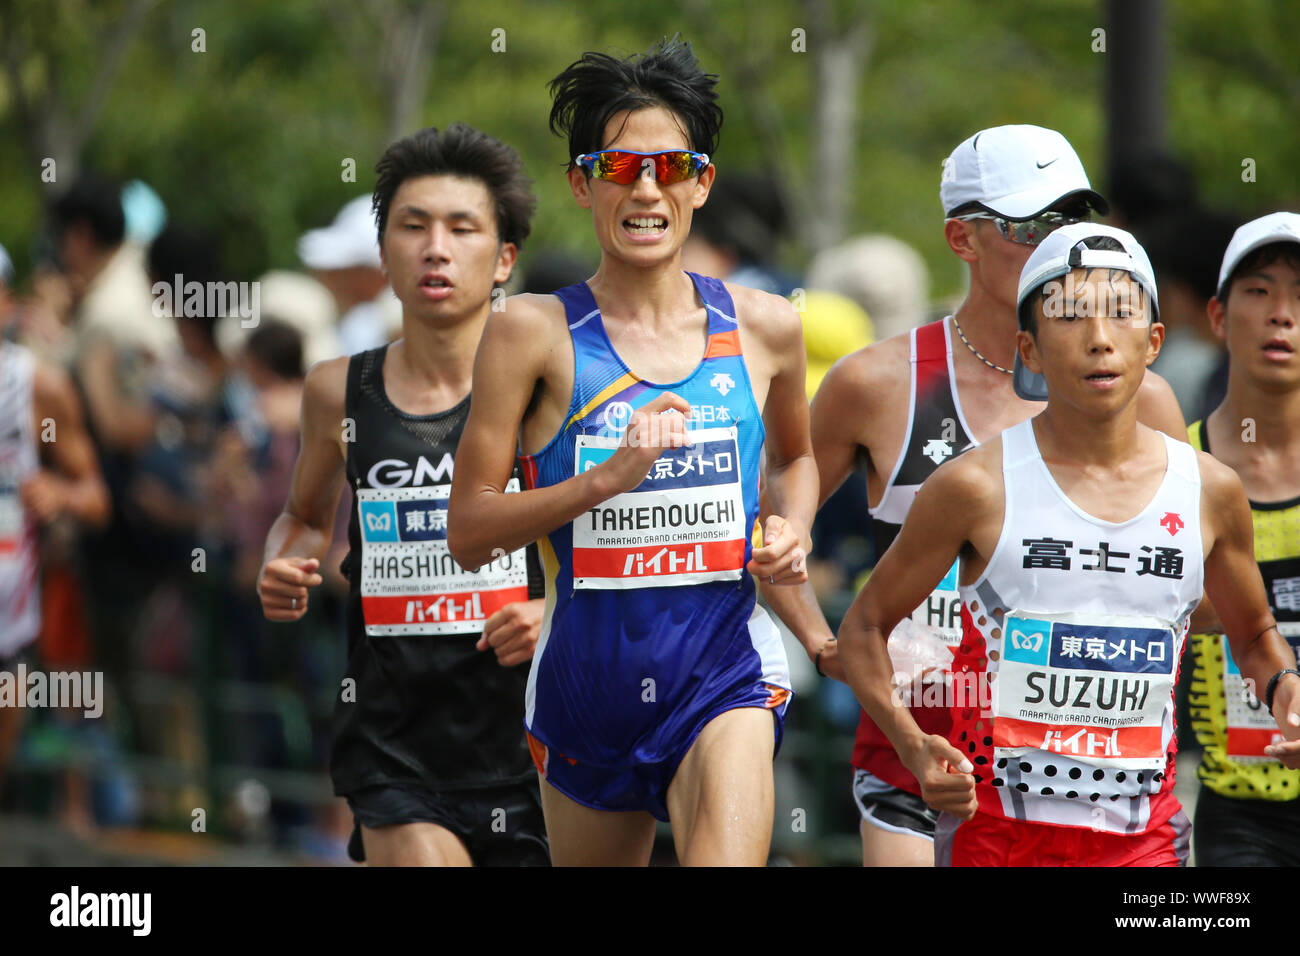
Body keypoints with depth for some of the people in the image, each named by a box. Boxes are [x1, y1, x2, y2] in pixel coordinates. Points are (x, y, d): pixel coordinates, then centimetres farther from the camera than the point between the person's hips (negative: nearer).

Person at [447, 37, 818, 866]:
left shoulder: (762, 329, 6)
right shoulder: (535, 333, -3)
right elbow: (468, 532, -6)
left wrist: (790, 531, 6)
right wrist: (608, 478, -18)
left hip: (724, 669, 0)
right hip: (586, 669, 0)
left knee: (729, 854, -25)